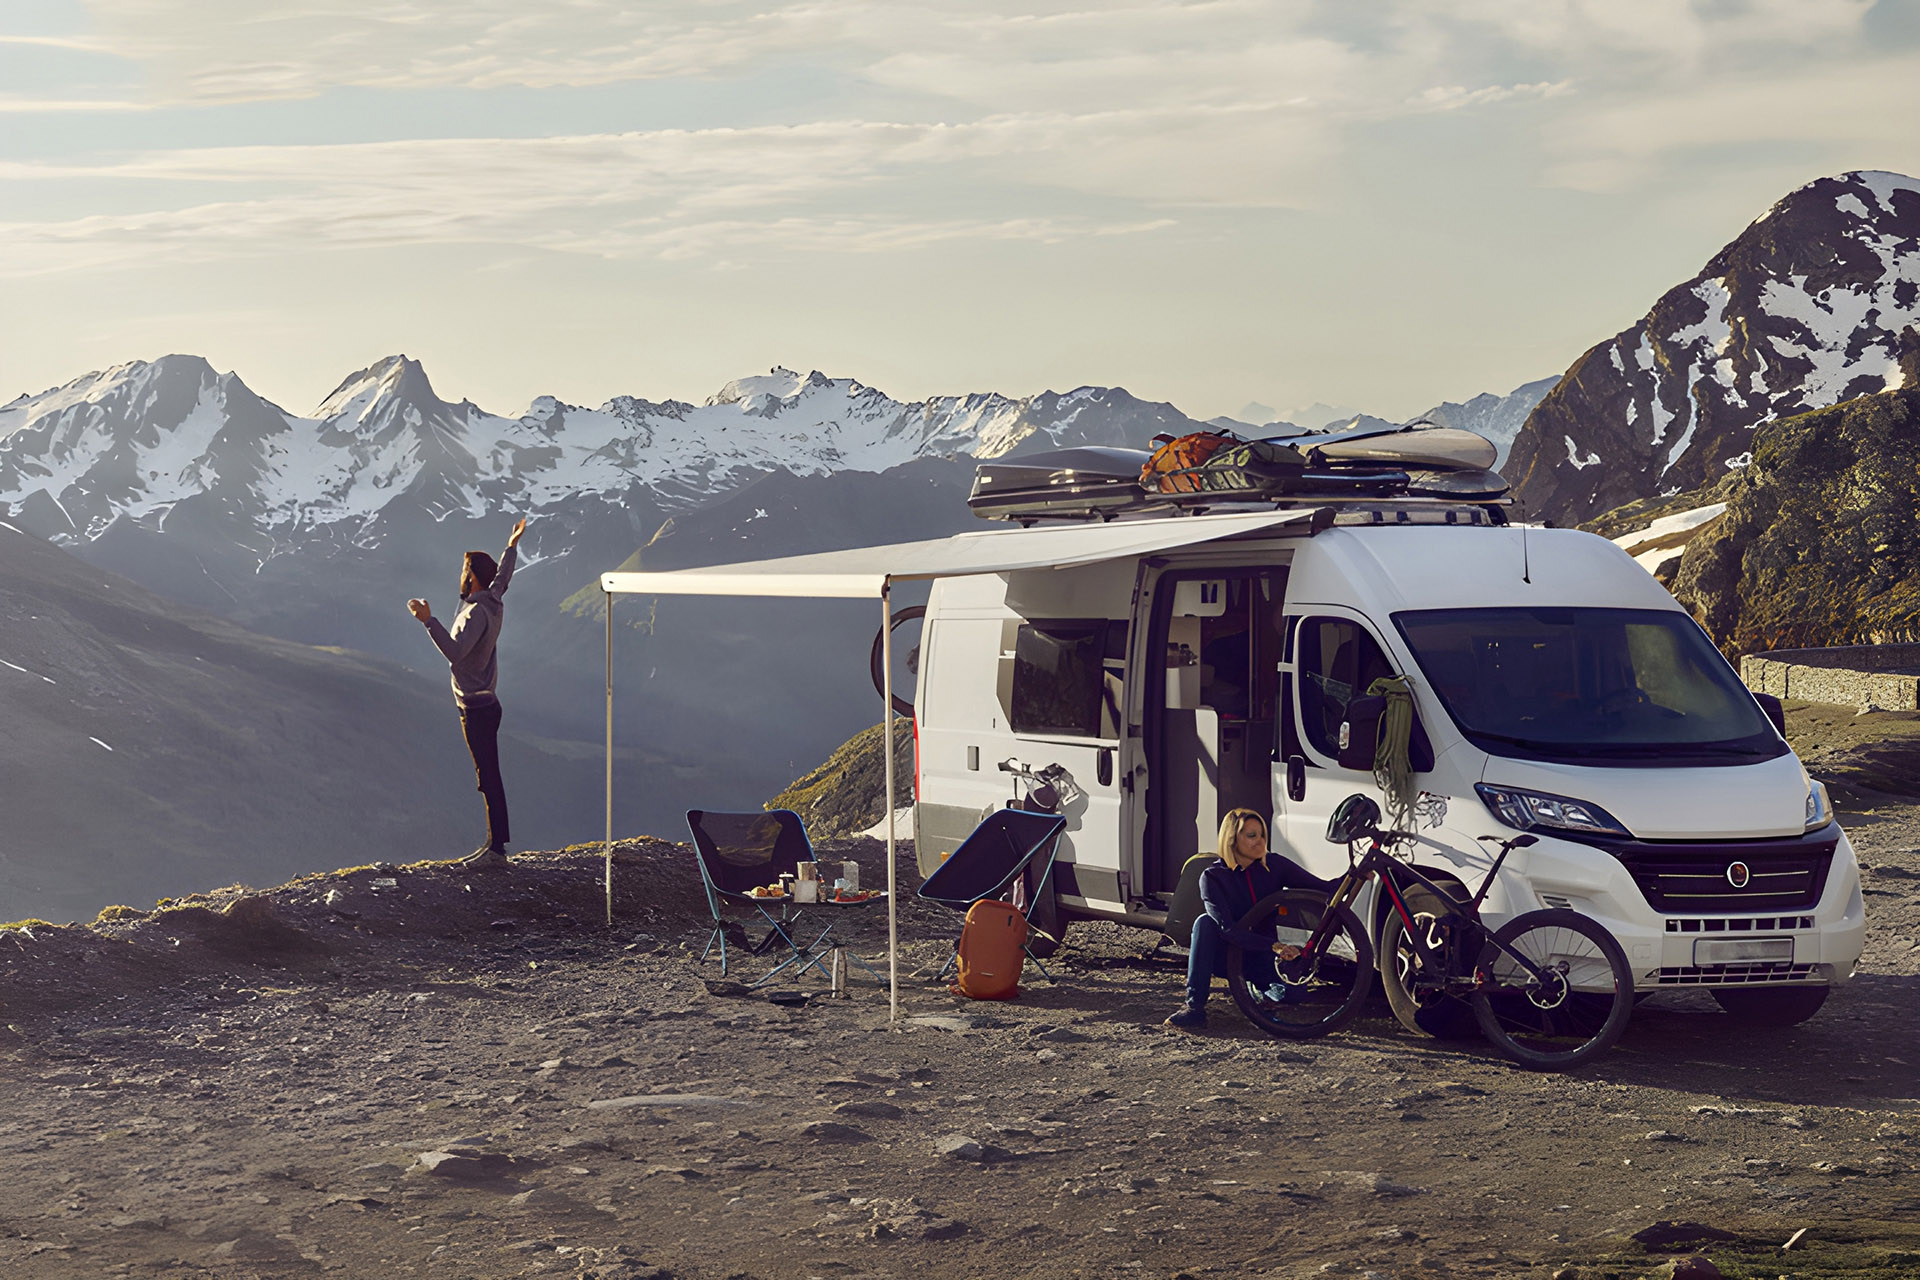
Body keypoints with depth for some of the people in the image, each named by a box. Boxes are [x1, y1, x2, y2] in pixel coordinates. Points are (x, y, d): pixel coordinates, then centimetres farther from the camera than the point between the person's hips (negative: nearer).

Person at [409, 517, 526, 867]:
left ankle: (497, 850, -12)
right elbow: (503, 575, 31)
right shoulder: (494, 602, 9)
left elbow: (455, 650, -32)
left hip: (478, 709, -10)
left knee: (490, 778, -11)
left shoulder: (477, 613, -18)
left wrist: (429, 620, -34)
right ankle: (493, 844, 14)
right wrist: (512, 546, 47)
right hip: (483, 704, 10)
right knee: (489, 777, 11)